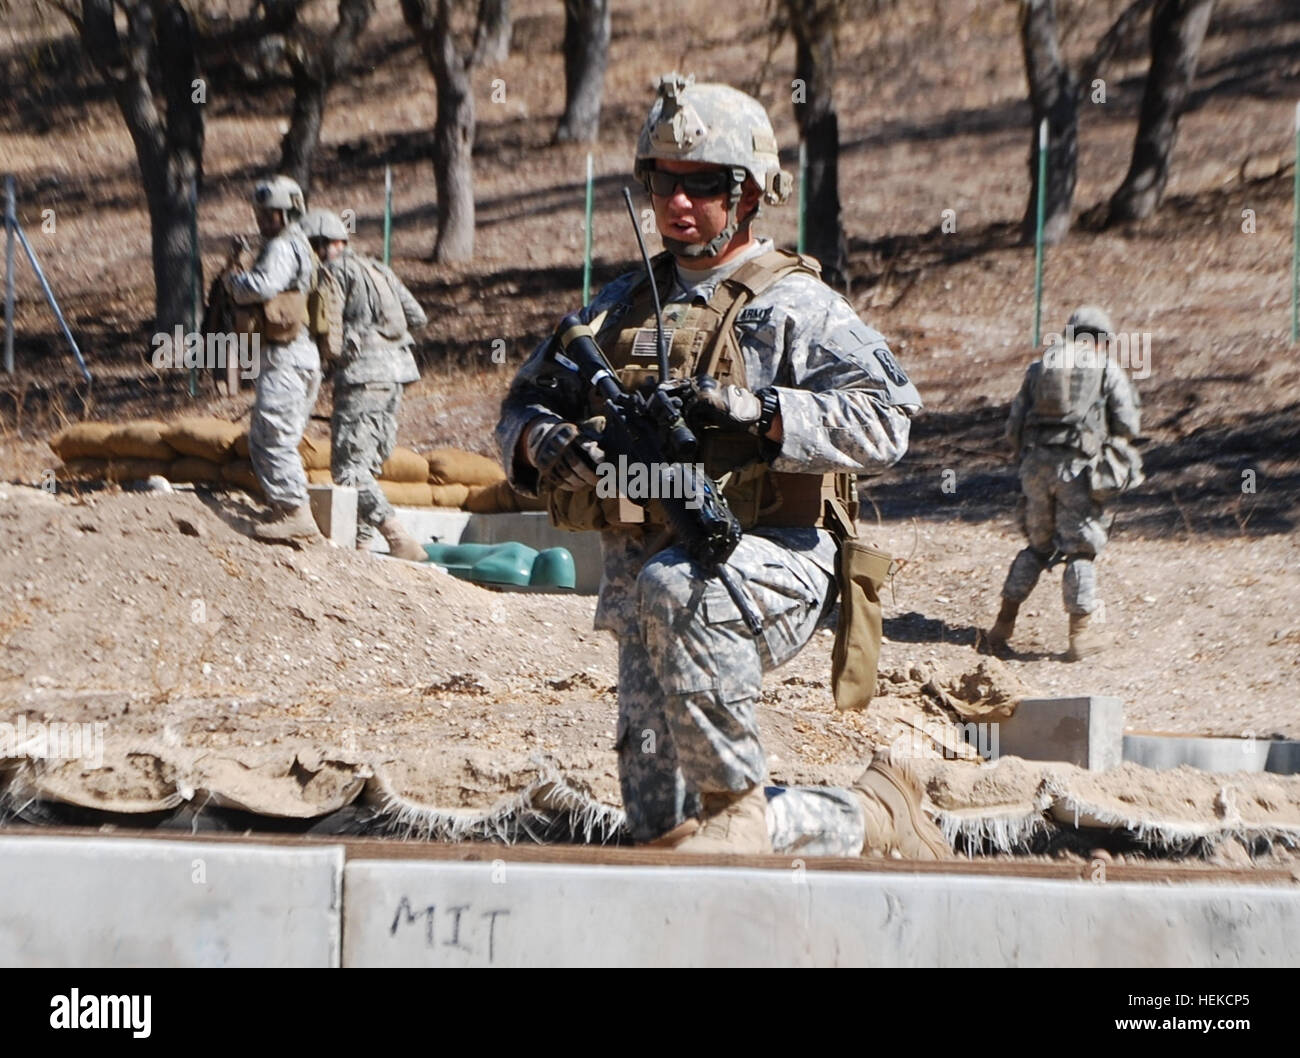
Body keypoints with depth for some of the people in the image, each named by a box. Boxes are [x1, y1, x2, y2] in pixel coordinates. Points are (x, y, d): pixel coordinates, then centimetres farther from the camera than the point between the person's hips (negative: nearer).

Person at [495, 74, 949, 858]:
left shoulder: (793, 306, -3)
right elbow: (524, 408, 16)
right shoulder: (622, 307, 16)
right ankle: (869, 820, 22)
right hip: (651, 579, 6)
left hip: (771, 562, -6)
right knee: (661, 825, 1)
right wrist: (549, 444, -8)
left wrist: (754, 413, -27)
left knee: (676, 589, -41)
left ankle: (736, 801, -25)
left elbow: (883, 420, -16)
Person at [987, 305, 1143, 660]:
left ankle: (1004, 624, 15)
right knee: (1081, 548, 4)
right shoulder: (1106, 368, 7)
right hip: (1078, 464, -4)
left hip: (1035, 462, 4)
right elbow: (1127, 424, 2)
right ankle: (1082, 631, 0)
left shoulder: (1040, 367, 17)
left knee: (1038, 545, 18)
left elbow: (1014, 427, 14)